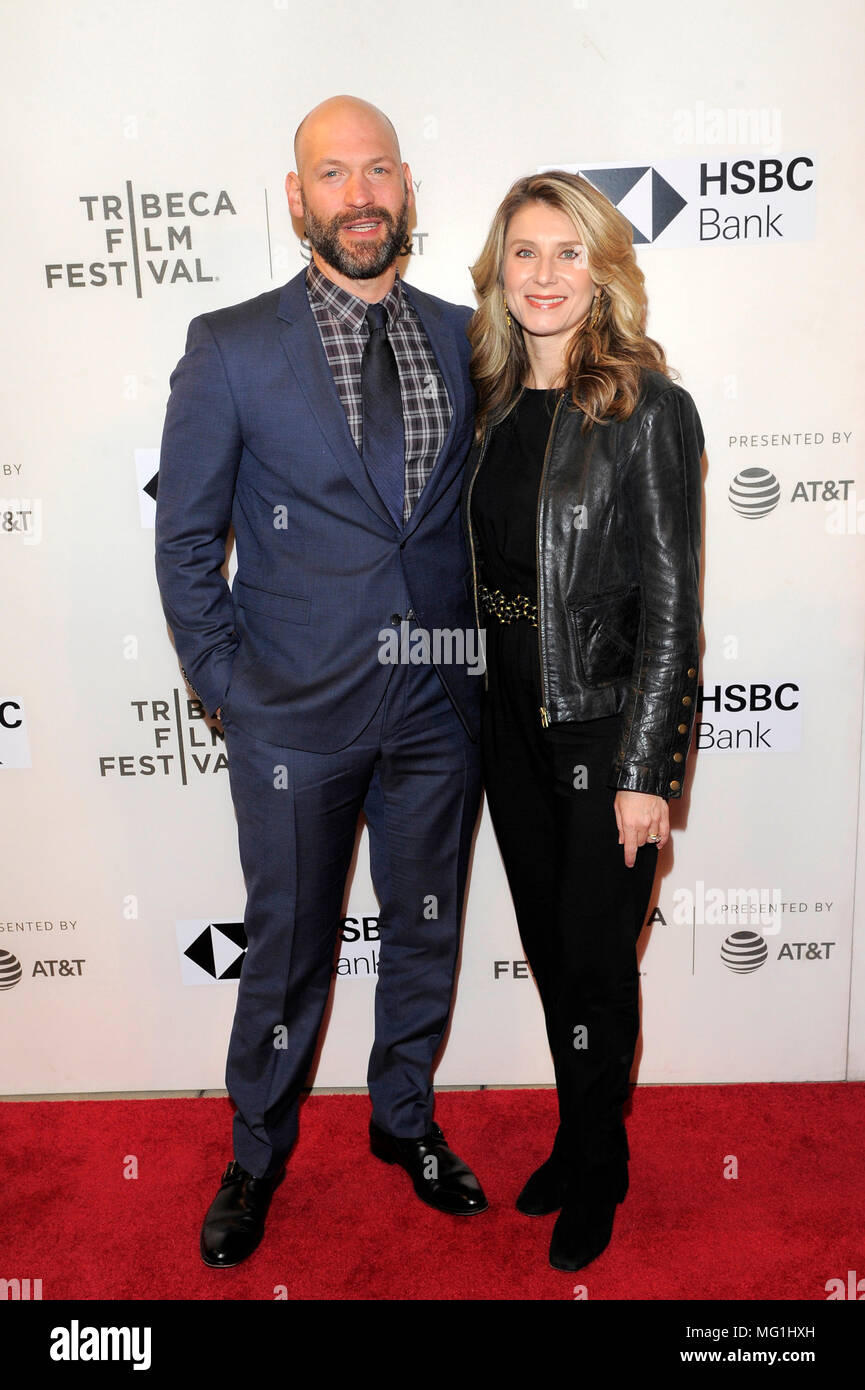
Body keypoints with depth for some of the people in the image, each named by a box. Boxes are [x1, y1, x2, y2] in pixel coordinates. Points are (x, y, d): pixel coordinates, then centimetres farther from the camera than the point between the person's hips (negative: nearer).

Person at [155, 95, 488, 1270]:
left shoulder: (464, 341, 5)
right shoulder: (230, 349, -4)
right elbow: (185, 536, -1)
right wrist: (224, 685, -5)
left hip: (440, 708, 3)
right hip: (296, 713, -3)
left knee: (426, 933, 17)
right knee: (286, 949, 12)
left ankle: (405, 1119, 42)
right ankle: (257, 1158, 37)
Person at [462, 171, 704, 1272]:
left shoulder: (648, 409, -11)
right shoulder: (493, 403, 7)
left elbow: (670, 603, -13)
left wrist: (645, 769, -16)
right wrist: (485, 708, 10)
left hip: (607, 723, -5)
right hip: (512, 721, 6)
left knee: (595, 957, 7)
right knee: (548, 943, 17)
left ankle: (597, 1175, 32)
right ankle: (577, 1139, 39)